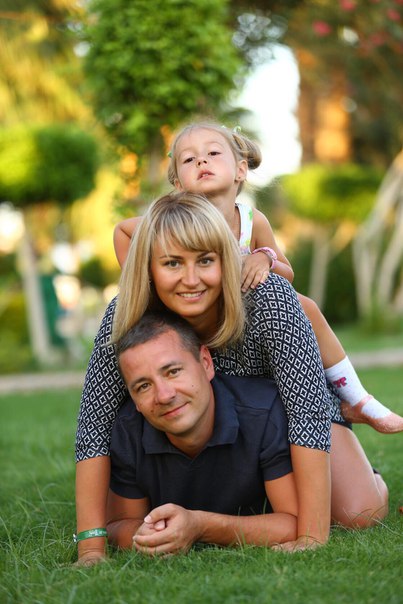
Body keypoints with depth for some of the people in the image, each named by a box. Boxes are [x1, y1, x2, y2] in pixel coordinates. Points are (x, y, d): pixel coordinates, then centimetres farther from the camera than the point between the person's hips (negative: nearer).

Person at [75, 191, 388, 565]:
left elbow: (309, 409, -38)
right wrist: (91, 549, -33)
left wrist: (312, 536, -43)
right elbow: (94, 427, -27)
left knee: (358, 514, -20)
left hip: (284, 407, -2)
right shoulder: (124, 318, -30)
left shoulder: (269, 298, -37)